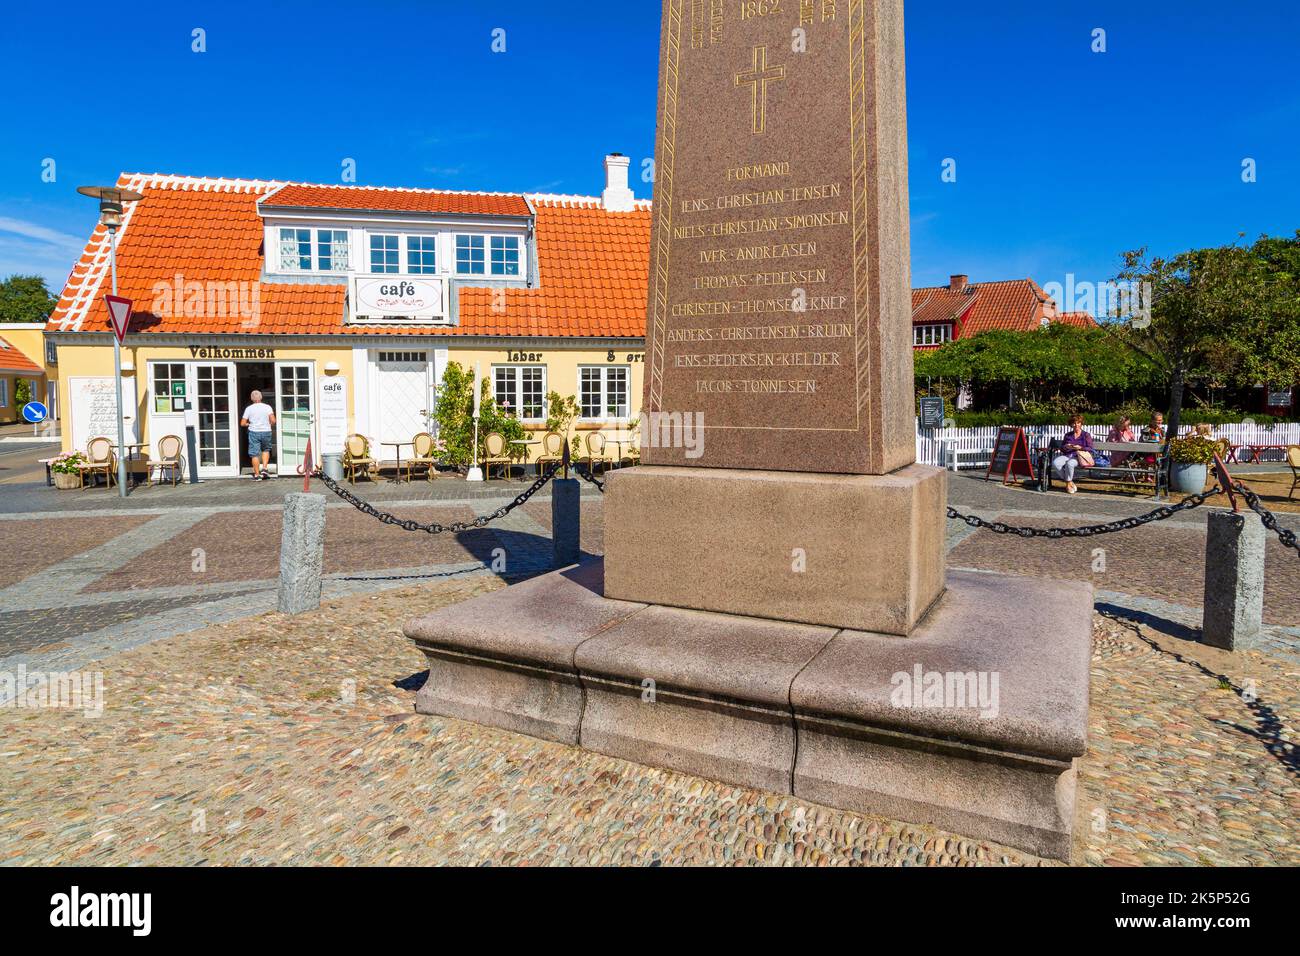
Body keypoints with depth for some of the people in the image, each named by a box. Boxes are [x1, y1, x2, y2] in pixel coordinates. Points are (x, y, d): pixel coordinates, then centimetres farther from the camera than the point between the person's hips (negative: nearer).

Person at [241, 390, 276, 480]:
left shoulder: (249, 408, -1)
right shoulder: (267, 407, -1)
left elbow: (243, 423, -2)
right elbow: (273, 421, -12)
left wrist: (249, 424, 18)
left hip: (254, 432, -1)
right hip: (266, 432, 1)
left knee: (255, 454, 4)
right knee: (266, 450, 22)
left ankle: (257, 475, 6)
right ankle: (264, 468, 7)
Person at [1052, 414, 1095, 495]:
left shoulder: (1086, 435, 13)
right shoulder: (1067, 435, 24)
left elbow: (1090, 449, 4)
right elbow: (1061, 448, 20)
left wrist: (1080, 448, -13)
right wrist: (1066, 447, -3)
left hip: (1078, 457, -4)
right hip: (1067, 455, 4)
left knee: (1069, 463, -40)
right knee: (1055, 463, -31)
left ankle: (1068, 483, -18)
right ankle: (1070, 482, -19)